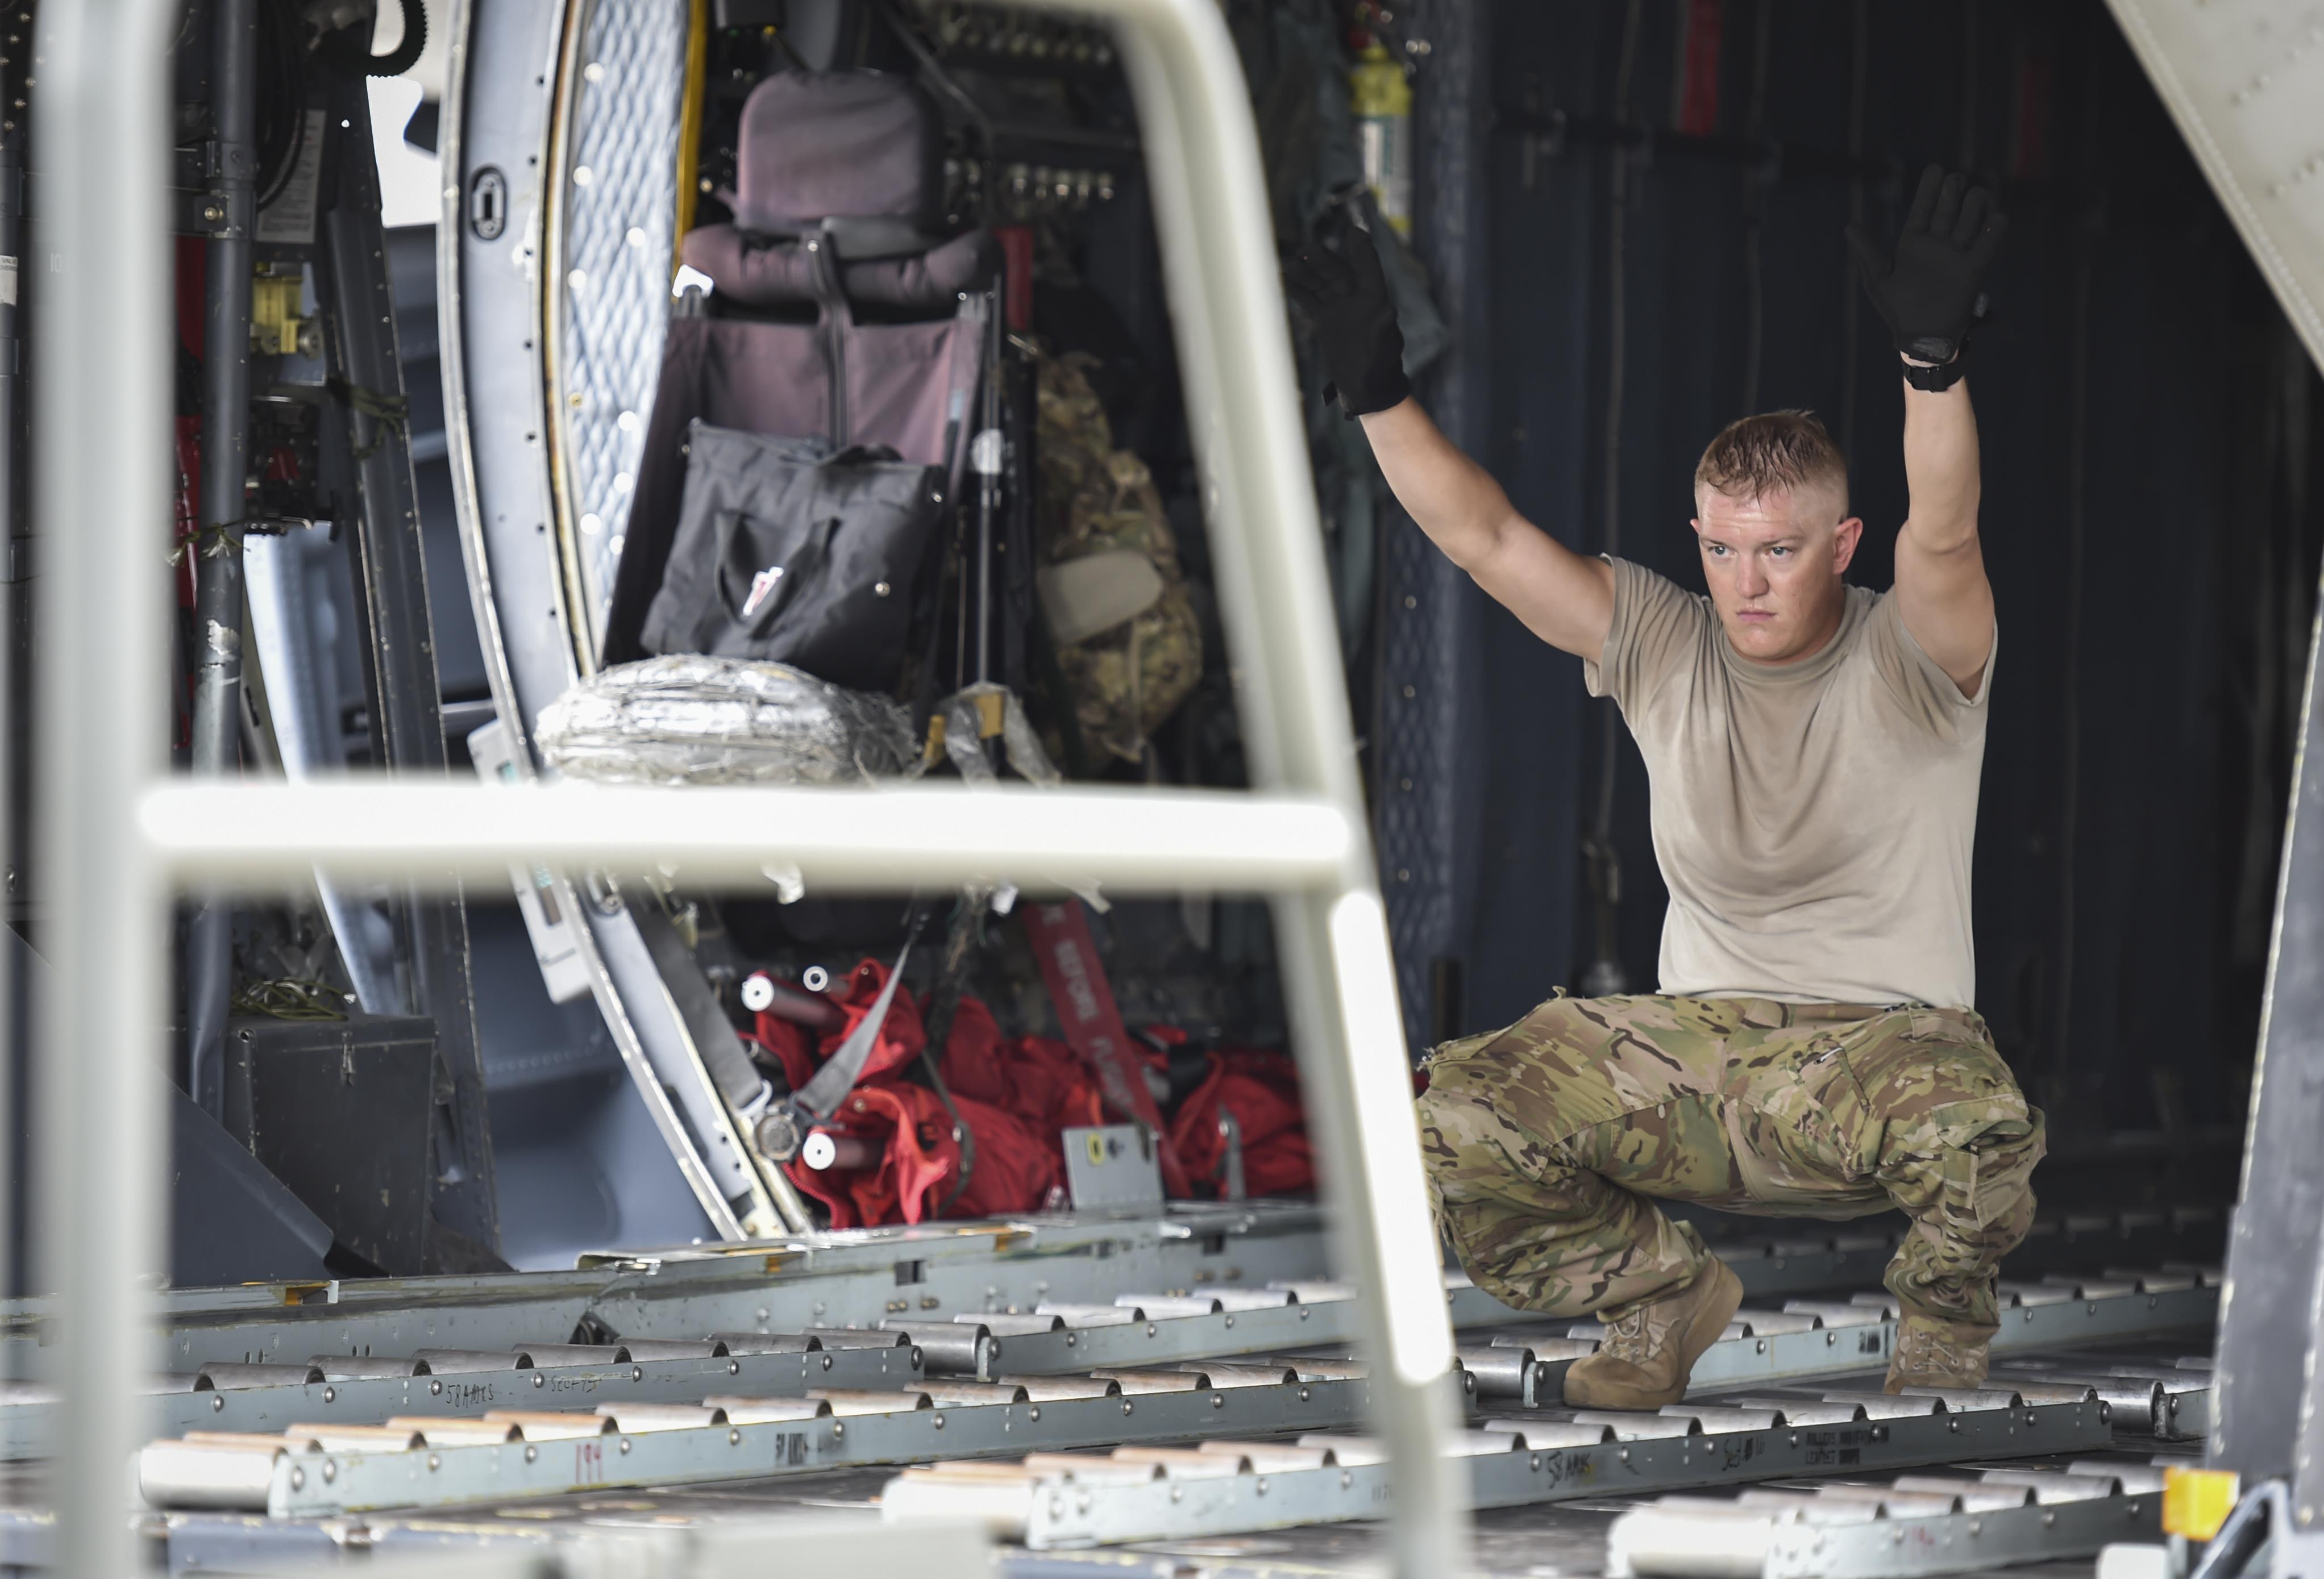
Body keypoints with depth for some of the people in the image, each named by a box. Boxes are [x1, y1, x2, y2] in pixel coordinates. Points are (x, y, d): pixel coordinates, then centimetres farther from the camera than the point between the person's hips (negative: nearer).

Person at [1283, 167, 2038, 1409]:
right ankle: (1659, 1295, 11)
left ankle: (1944, 1315, 0)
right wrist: (1376, 390, -13)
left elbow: (1942, 536, -26)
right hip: (1689, 1045, 4)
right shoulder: (1661, 646, 5)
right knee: (1459, 1121, -18)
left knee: (1971, 1123, -38)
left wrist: (1931, 357, -42)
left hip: (1881, 1039, -4)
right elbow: (1482, 539, -1)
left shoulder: (1909, 660, -5)